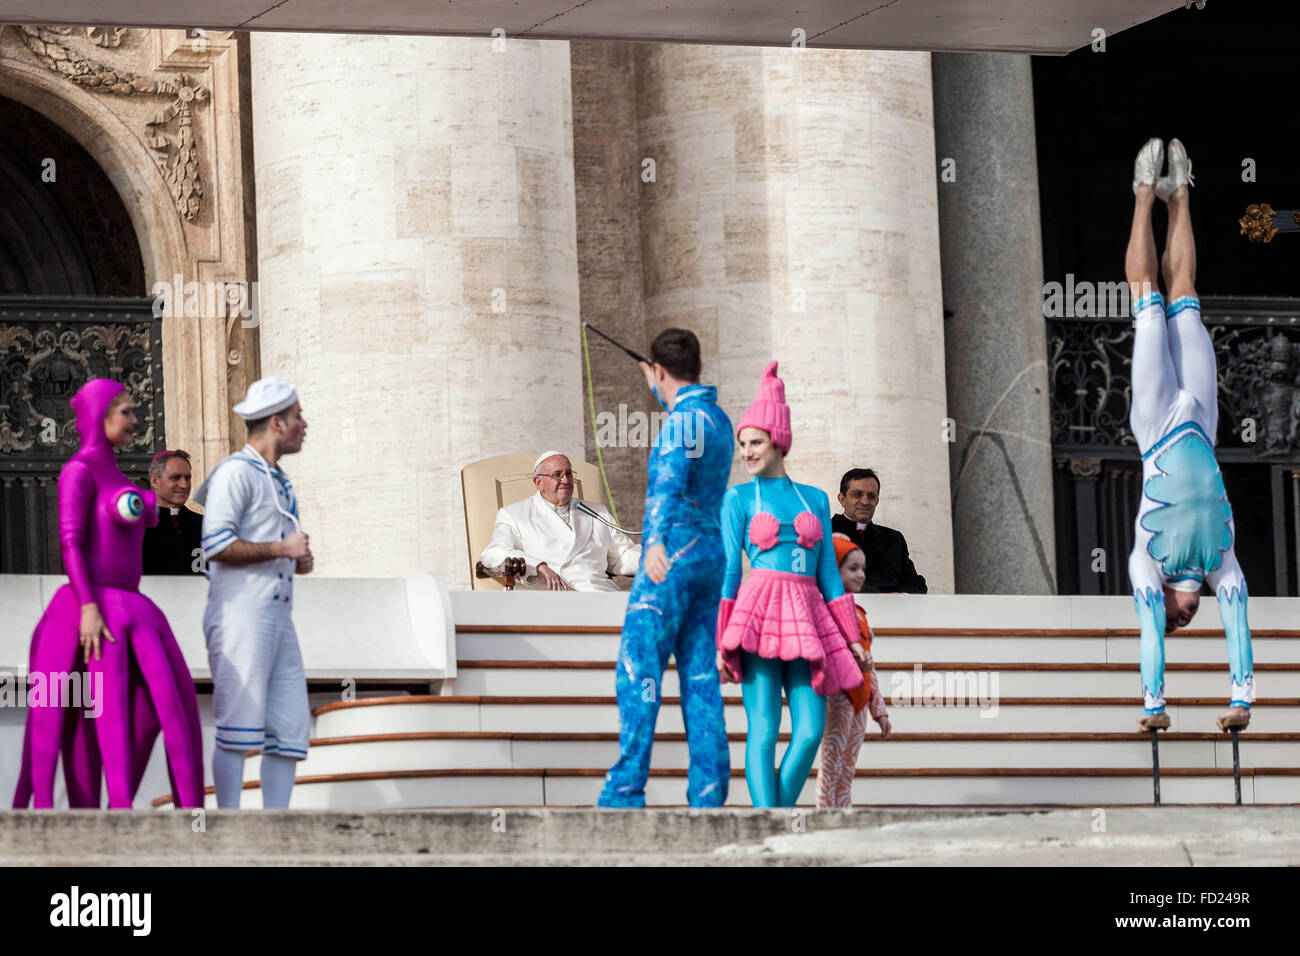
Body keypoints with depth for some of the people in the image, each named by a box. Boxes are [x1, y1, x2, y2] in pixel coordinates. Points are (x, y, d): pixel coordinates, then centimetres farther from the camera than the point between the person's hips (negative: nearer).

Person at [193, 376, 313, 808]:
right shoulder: (236, 472, -7)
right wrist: (282, 549, -12)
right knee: (239, 729, -11)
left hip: (279, 619, 9)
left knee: (291, 728, 4)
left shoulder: (278, 481, 22)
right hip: (240, 616, -9)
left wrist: (299, 561, 14)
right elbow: (217, 545, -17)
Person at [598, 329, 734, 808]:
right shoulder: (718, 420, 17)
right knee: (701, 678, 6)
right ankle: (708, 794, 0)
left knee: (638, 671, -10)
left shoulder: (683, 418, -11)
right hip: (711, 556, 9)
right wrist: (659, 393, 57)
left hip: (673, 555, -9)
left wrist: (655, 540, -46)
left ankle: (625, 791, -17)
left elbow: (670, 479, -30)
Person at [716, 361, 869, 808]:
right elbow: (728, 568, 4)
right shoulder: (738, 498, 8)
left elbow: (828, 571, 17)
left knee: (810, 731, -8)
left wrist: (851, 636, 12)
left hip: (806, 619, 4)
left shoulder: (815, 499, 17)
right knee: (764, 731, -11)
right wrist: (721, 641, -3)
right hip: (759, 612, -4)